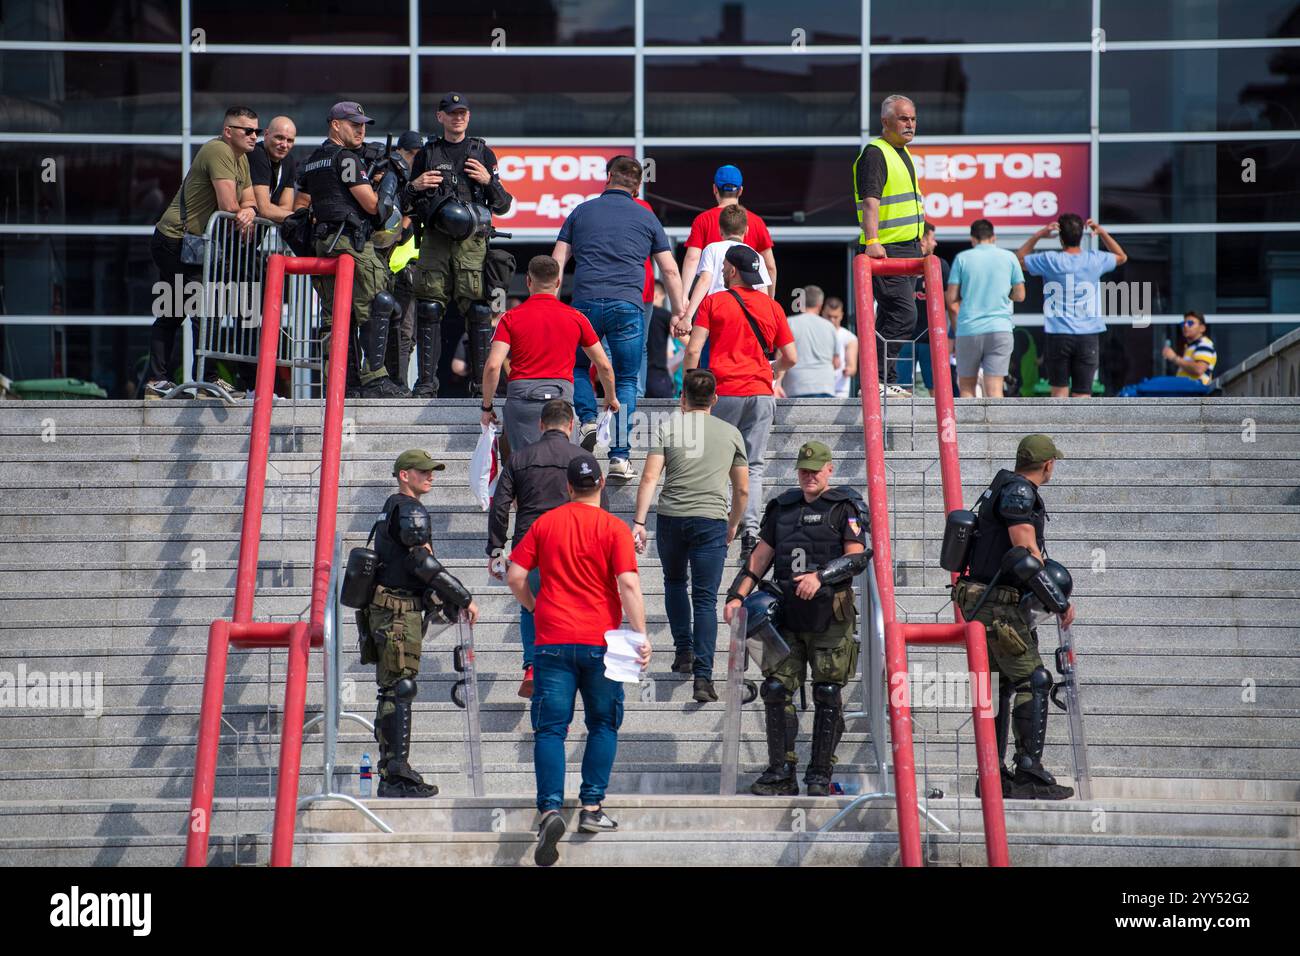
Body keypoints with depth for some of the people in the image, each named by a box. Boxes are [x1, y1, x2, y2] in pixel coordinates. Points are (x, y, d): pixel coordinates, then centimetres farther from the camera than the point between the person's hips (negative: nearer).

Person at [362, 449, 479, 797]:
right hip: (399, 612, -10)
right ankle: (398, 774, -15)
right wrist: (464, 599, -13)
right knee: (400, 689, -12)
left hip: (386, 611, 10)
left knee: (392, 691, 11)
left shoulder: (392, 509, 22)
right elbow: (423, 563, -19)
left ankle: (390, 776, 14)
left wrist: (439, 603, 23)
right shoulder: (409, 510, -10)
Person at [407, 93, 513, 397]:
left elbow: (502, 206, 11)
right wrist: (414, 187, -2)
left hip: (472, 242, -1)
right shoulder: (427, 155, 15)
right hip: (435, 241, 1)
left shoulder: (483, 154, 13)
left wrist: (489, 182, -6)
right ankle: (427, 382, -1)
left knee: (478, 312, -7)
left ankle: (482, 383, -4)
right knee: (429, 311, -4)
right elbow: (407, 205, 19)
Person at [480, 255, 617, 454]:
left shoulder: (511, 318, 4)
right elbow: (604, 365, 14)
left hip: (521, 397, -1)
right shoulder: (575, 318, 9)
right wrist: (611, 398, 32)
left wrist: (487, 406, 6)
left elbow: (493, 365, -6)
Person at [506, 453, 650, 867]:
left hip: (553, 641, 1)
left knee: (550, 729, 0)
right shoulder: (614, 528, -4)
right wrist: (641, 635, -11)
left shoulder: (545, 523, 3)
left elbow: (515, 576, 2)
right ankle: (591, 808, 10)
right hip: (600, 642, -1)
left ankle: (550, 809, -17)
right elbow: (628, 584, -13)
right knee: (603, 725, 15)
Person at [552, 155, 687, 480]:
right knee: (625, 380, 5)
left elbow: (557, 262, 10)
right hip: (627, 305, -1)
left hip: (585, 302, 1)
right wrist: (679, 313, 18)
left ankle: (588, 420, -2)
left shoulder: (582, 212, 14)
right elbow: (670, 271, 12)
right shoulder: (645, 217, 13)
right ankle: (619, 456, -3)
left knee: (577, 366, 22)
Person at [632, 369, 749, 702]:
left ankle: (684, 650, 18)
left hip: (670, 518, 0)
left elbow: (650, 478, -5)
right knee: (705, 599, -1)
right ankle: (703, 677, -11)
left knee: (674, 581, 26)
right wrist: (733, 525, 31)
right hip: (711, 520, 0)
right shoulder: (731, 433, 11)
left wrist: (639, 521, -5)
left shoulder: (667, 428, 5)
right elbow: (742, 490, 16)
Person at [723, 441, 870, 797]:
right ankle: (780, 774, 3)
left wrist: (820, 576, -22)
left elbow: (857, 558, -9)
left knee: (827, 696, -1)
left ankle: (820, 775, 5)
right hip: (787, 615, 4)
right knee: (777, 689, -2)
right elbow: (760, 557, 17)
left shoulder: (846, 507, 1)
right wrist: (737, 595, 6)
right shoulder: (782, 507, 15)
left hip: (830, 617, -4)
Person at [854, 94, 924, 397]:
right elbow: (870, 200, -23)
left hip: (908, 247, 10)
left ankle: (881, 382, 15)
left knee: (890, 317, 11)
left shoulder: (903, 154, 19)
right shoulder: (875, 153, -11)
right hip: (886, 249, -10)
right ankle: (880, 380, -13)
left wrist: (918, 242, 29)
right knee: (903, 315, -15)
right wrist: (872, 241, -35)